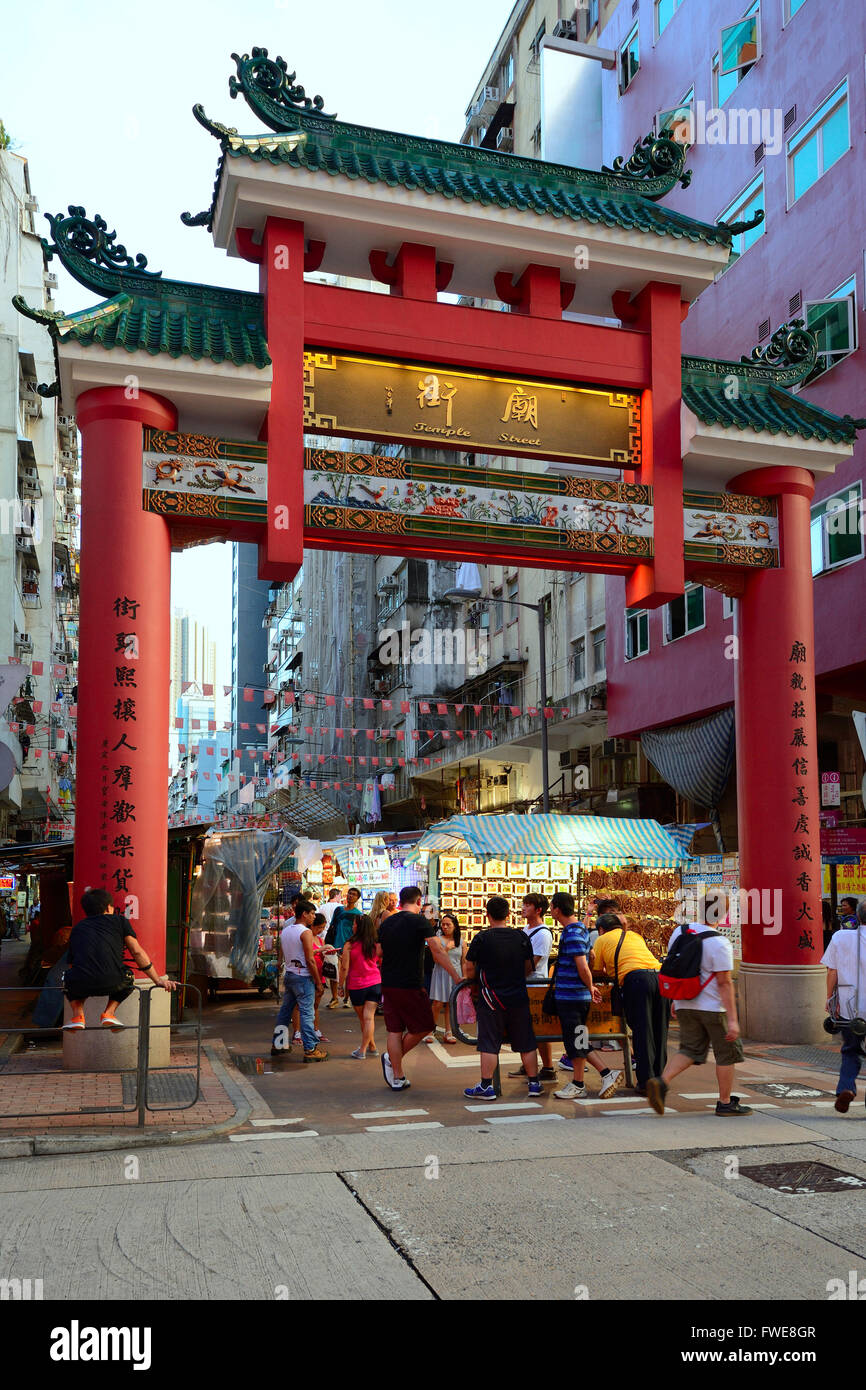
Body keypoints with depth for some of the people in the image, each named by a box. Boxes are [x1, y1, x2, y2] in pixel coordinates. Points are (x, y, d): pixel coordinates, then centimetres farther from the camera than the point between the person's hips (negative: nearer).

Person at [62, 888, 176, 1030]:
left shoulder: (77, 928, 28)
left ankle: (77, 1016, 14)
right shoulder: (119, 920, 20)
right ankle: (109, 1013, 12)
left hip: (80, 985, 2)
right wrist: (158, 981, 19)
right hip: (111, 983, -1)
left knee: (69, 978, 36)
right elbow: (137, 952, 15)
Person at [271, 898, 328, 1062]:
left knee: (285, 1011, 16)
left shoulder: (284, 931, 10)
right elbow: (310, 960, -17)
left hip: (288, 975, 8)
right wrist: (318, 981, -10)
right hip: (303, 977, -8)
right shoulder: (305, 932, -14)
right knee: (307, 1013, -5)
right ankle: (310, 1049, -5)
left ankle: (277, 1045, 24)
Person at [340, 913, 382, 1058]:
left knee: (362, 1018, 15)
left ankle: (372, 1047, 23)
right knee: (369, 1017, 0)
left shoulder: (349, 945, -11)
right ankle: (363, 1049, -3)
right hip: (375, 983, 2)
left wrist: (341, 986, -1)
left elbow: (344, 968, -11)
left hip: (356, 985, -2)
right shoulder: (376, 945, -3)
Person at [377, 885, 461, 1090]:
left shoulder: (386, 923, 8)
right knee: (424, 1026, 9)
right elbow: (438, 952, -15)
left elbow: (379, 952, 15)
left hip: (388, 984, 7)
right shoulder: (419, 921, -9)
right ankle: (392, 1058, 11)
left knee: (395, 1029, 9)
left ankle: (397, 1077, 12)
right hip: (411, 985, -6)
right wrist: (456, 977, -14)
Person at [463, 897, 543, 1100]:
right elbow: (528, 968, 10)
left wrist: (474, 980, 15)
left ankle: (486, 1086, 4)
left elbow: (468, 968, -4)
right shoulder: (522, 937, 0)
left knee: (489, 1044, 2)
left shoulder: (482, 938, -10)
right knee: (526, 1043, 12)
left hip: (491, 999, -3)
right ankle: (534, 1083, 19)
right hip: (519, 998, 4)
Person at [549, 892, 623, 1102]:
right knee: (578, 1041, 15)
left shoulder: (572, 934, -18)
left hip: (570, 996, -10)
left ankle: (578, 1086, 12)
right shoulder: (580, 928, 13)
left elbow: (583, 968, -23)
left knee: (575, 1040, 2)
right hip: (579, 994, 10)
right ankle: (607, 1074, 15)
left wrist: (590, 988, -8)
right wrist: (591, 988, 23)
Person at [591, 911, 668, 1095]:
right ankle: (658, 1078, 15)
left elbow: (597, 971, 21)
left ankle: (646, 1082, -4)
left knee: (642, 1031, -2)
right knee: (659, 1032, 10)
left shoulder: (602, 940, 18)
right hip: (660, 975, 5)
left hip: (636, 978, -5)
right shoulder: (635, 935, 33)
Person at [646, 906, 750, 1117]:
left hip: (686, 1005, 6)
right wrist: (732, 1020, -17)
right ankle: (725, 1103, 17)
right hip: (713, 1007, -6)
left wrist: (676, 1000, 23)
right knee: (727, 1052, 10)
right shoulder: (719, 943, -17)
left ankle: (661, 1081, -12)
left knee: (690, 1049, 10)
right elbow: (724, 983, -19)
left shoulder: (680, 931, 3)